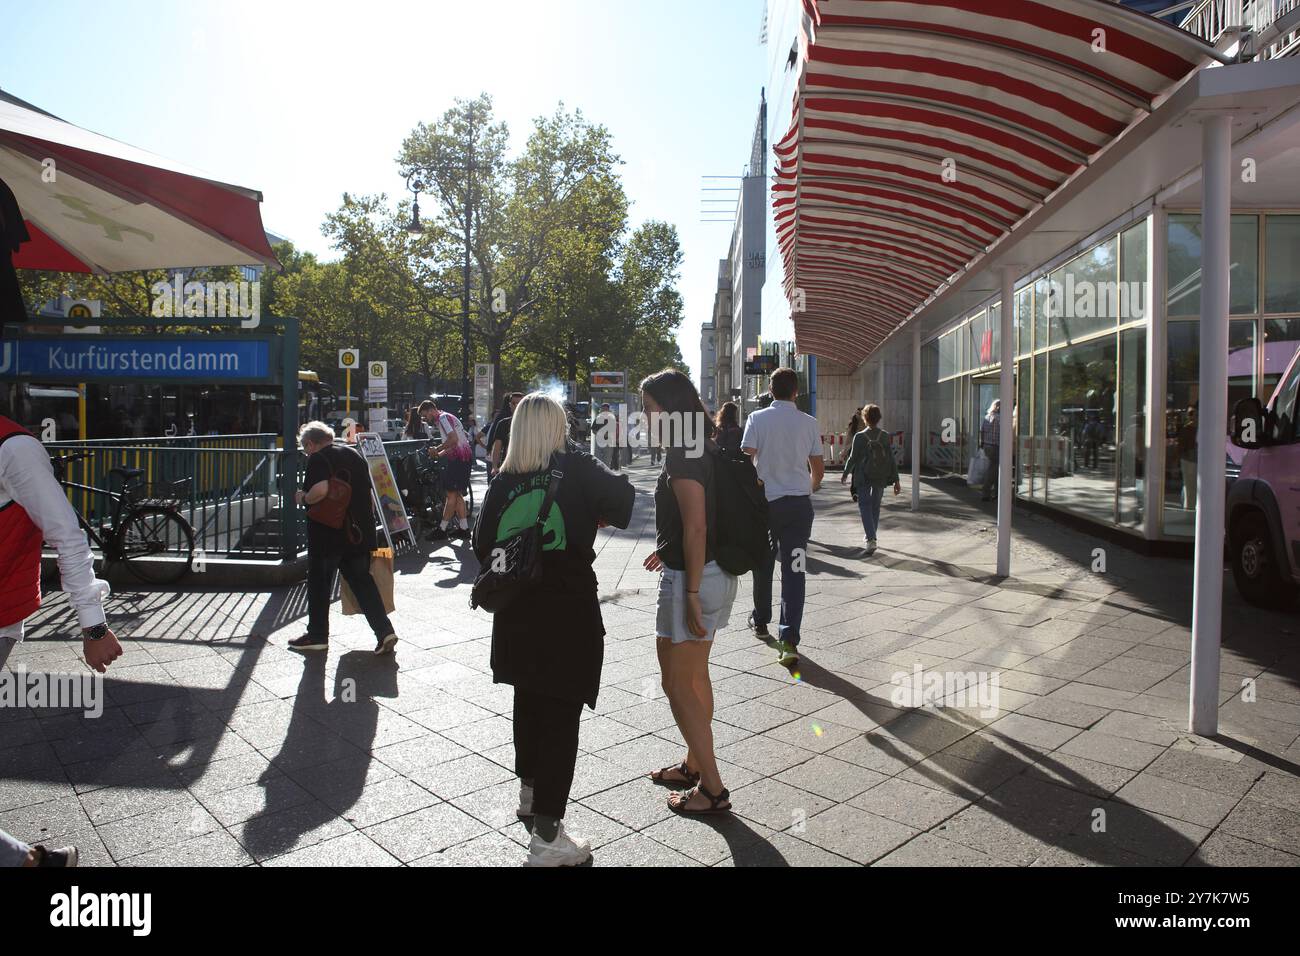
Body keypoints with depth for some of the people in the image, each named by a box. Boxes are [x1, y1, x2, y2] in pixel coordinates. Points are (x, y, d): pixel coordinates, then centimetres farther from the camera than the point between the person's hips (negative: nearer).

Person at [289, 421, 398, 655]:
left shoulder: (318, 459, -9)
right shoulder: (354, 454, 13)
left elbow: (320, 490, -26)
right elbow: (369, 490, 17)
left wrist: (303, 499, -7)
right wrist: (367, 519, 24)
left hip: (327, 534, -6)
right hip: (359, 532, 6)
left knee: (319, 585, 11)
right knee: (362, 581, 9)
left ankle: (317, 635, 22)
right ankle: (384, 631, -1)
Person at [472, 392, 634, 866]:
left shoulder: (503, 481, 2)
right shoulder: (577, 467, -7)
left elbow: (483, 543, 2)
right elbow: (621, 496, -12)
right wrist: (594, 518, 6)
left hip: (517, 613, 5)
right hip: (569, 610, -5)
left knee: (528, 700, 23)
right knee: (562, 712, 1)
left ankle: (530, 791, 43)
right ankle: (547, 836, 4)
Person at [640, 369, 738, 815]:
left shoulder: (683, 457, -19)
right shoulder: (700, 449, 10)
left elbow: (696, 529, -24)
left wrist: (691, 593, -23)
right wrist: (669, 551, 27)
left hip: (692, 578, -10)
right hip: (715, 573, 10)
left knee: (678, 685, 2)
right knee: (696, 677, 20)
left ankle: (712, 788, 11)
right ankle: (694, 767, 35)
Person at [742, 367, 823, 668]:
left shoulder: (757, 419, -4)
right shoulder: (809, 423, 2)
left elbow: (746, 460, -11)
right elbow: (818, 468, 9)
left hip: (765, 500, 0)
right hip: (799, 503, 1)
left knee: (762, 565, 17)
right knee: (794, 571, -2)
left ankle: (761, 621, 34)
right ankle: (789, 640, -9)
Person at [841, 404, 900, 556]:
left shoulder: (859, 436, -12)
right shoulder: (885, 436, -6)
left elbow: (853, 458, -7)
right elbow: (891, 459, -6)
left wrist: (845, 474, 9)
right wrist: (896, 480, -1)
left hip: (864, 477, -3)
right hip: (881, 478, 3)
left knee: (865, 506, 1)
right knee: (875, 506, 18)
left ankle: (871, 539, -14)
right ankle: (870, 536, 31)